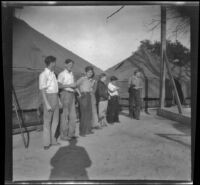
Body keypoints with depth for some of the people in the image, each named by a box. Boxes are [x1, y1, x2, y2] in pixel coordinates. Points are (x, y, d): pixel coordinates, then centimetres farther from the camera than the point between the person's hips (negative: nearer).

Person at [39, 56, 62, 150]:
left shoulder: (53, 74, 13)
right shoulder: (43, 75, -13)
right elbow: (42, 90, -17)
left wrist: (59, 100, 18)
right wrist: (47, 104, -22)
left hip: (55, 98, 8)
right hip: (48, 98, -8)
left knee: (55, 120, 12)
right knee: (47, 121, -1)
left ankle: (52, 140, 24)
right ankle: (46, 143, 7)